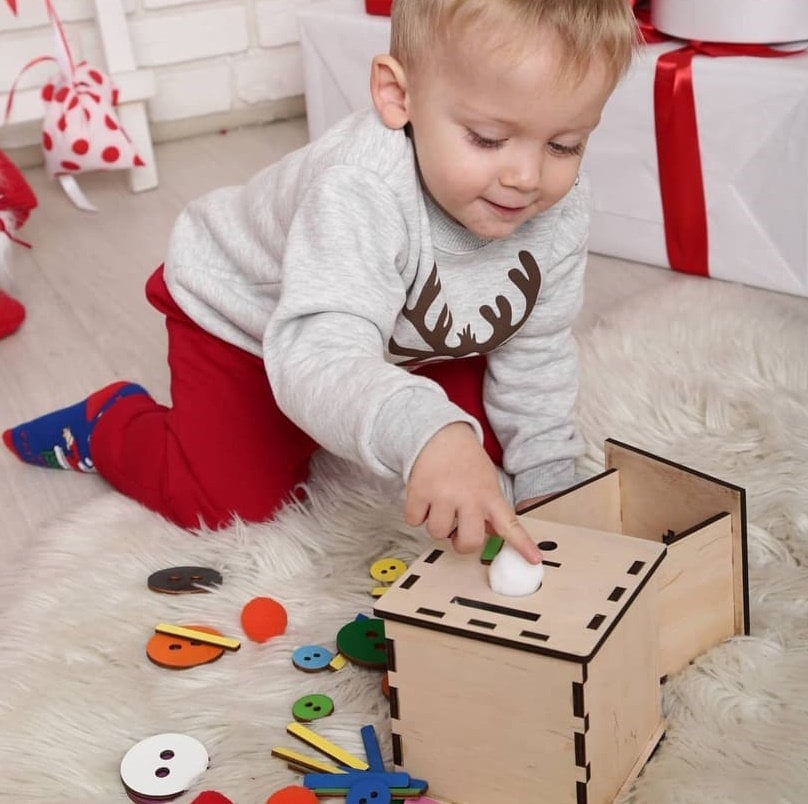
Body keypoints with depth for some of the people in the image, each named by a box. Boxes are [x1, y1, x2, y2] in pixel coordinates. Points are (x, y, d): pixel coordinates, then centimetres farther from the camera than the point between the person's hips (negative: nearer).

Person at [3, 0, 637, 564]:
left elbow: (535, 351, -10)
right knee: (232, 501, -13)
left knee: (482, 443, 4)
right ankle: (107, 424, 18)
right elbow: (317, 355, -57)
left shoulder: (562, 209, -24)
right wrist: (423, 432, -75)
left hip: (406, 338, 6)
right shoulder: (362, 191, -45)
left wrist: (544, 480, -12)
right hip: (243, 316, -5)